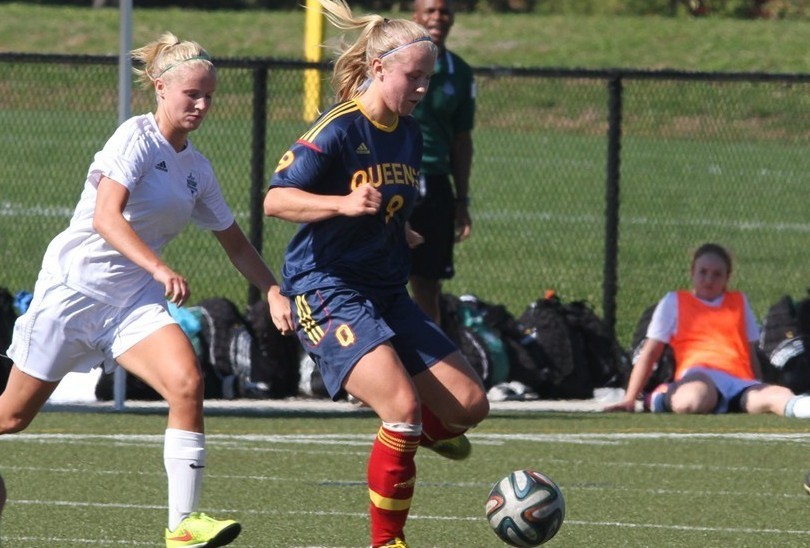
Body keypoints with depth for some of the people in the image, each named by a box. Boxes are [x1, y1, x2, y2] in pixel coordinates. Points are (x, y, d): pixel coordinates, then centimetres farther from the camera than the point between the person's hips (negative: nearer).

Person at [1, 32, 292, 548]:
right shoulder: (137, 138, -13)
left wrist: (274, 290, 7)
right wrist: (159, 268, -37)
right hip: (73, 286, -5)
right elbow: (105, 218, -25)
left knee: (187, 384, -20)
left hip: (133, 299, 5)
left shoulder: (198, 168, 9)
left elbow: (235, 243, 20)